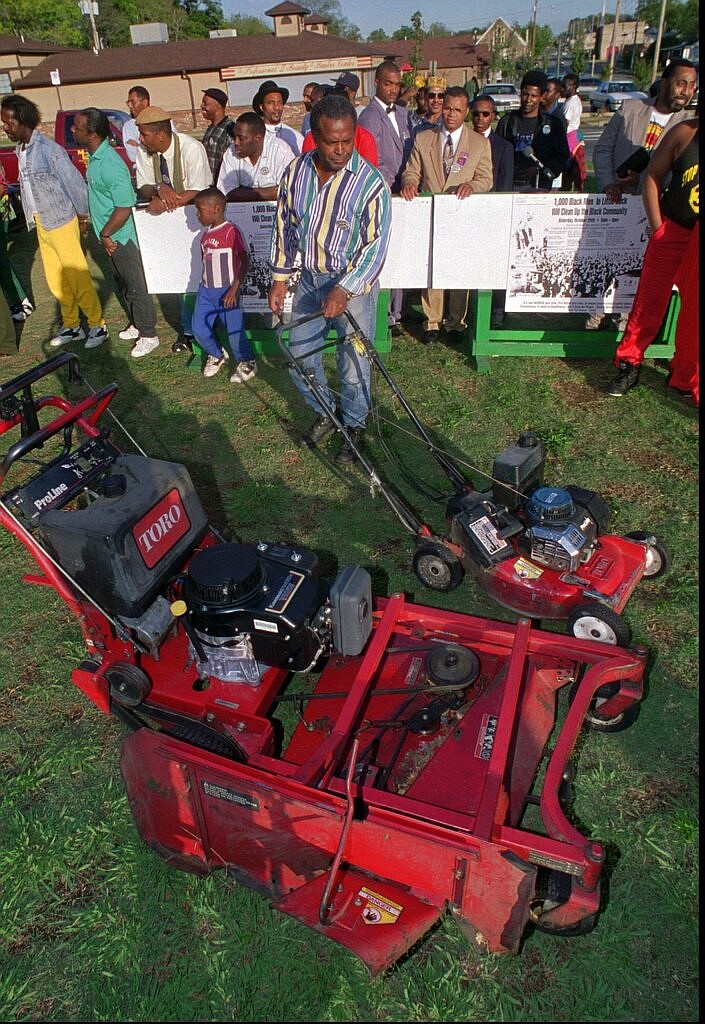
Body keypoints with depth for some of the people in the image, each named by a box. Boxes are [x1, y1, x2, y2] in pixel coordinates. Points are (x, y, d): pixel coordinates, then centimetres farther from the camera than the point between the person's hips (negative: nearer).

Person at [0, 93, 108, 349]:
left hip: (61, 223, -8)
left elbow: (74, 182, -13)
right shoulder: (21, 150, 9)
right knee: (55, 280, 12)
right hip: (41, 224, 9)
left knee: (78, 278, -3)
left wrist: (82, 216, -8)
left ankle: (97, 325, 8)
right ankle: (71, 326, 23)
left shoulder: (48, 149, -16)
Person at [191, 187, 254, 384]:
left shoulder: (231, 231, -12)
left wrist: (234, 290, -21)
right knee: (199, 328, 3)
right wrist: (204, 286, 19)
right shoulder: (205, 235, 12)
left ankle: (246, 363, 18)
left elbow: (245, 262, -17)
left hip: (226, 291, -7)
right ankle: (216, 355, 28)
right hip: (206, 290, 7)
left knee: (234, 330, -4)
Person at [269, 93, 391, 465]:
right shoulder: (296, 171, -3)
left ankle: (354, 425, 27)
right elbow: (284, 226, 7)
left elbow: (376, 246, -17)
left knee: (353, 365, 2)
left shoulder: (370, 182, -16)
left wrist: (344, 290, -26)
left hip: (354, 284, -4)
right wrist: (279, 278, 6)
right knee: (300, 355, 12)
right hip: (310, 280, 5)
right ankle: (324, 412, 36)